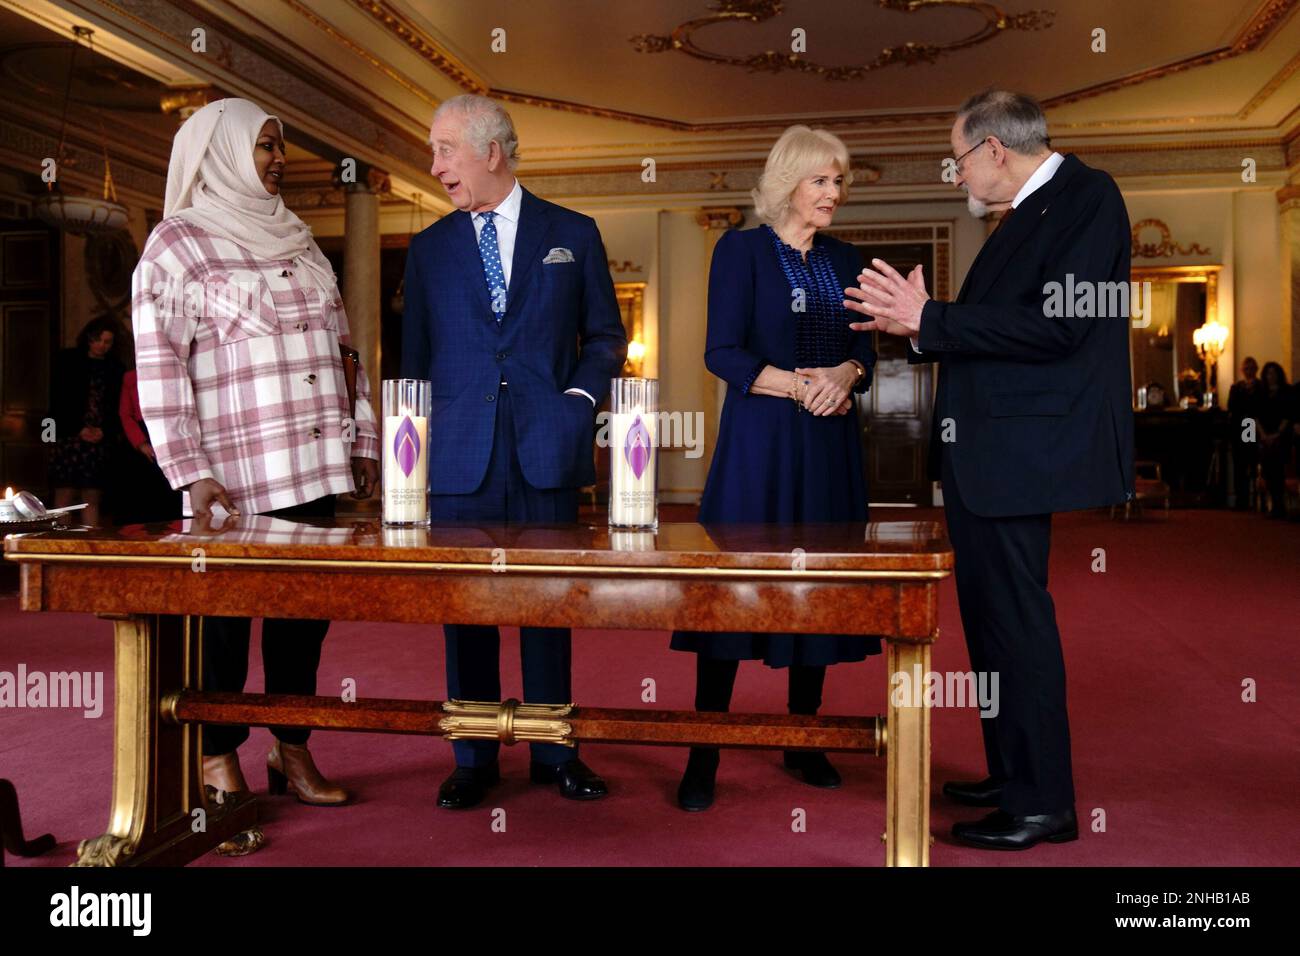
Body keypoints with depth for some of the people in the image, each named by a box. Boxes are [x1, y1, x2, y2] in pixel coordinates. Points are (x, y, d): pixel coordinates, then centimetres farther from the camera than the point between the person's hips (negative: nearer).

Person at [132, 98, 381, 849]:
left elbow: (341, 349, 18)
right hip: (234, 480, -5)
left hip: (315, 470, 6)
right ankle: (221, 768, 16)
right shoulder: (176, 244, 0)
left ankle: (294, 756, 20)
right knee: (226, 616, 3)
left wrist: (363, 441, 12)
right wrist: (191, 473, -14)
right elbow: (158, 368, -6)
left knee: (307, 607, 8)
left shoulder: (299, 242, 18)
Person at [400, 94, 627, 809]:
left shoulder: (573, 235, 9)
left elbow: (605, 333, 12)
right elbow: (414, 355, 15)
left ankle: (553, 752, 18)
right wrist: (418, 441, 5)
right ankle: (474, 759, 16)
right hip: (458, 455, 2)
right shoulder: (429, 248, 13)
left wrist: (579, 396, -3)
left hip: (546, 449, -1)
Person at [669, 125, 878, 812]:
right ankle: (703, 758, 2)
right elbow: (722, 352, -9)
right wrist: (795, 384, -20)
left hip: (830, 442, 6)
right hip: (758, 439, -5)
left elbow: (865, 349, 13)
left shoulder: (845, 261, 15)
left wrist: (846, 373, -9)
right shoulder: (740, 251, -1)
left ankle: (804, 742, 19)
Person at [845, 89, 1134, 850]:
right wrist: (915, 325, 9)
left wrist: (929, 317, -17)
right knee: (990, 615, 15)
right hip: (983, 450, 10)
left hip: (1021, 452, -10)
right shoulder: (1029, 212, 18)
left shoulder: (1086, 196, -9)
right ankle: (1012, 775, 28)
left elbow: (1053, 327, -21)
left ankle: (1044, 802, 8)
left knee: (1016, 619, -4)